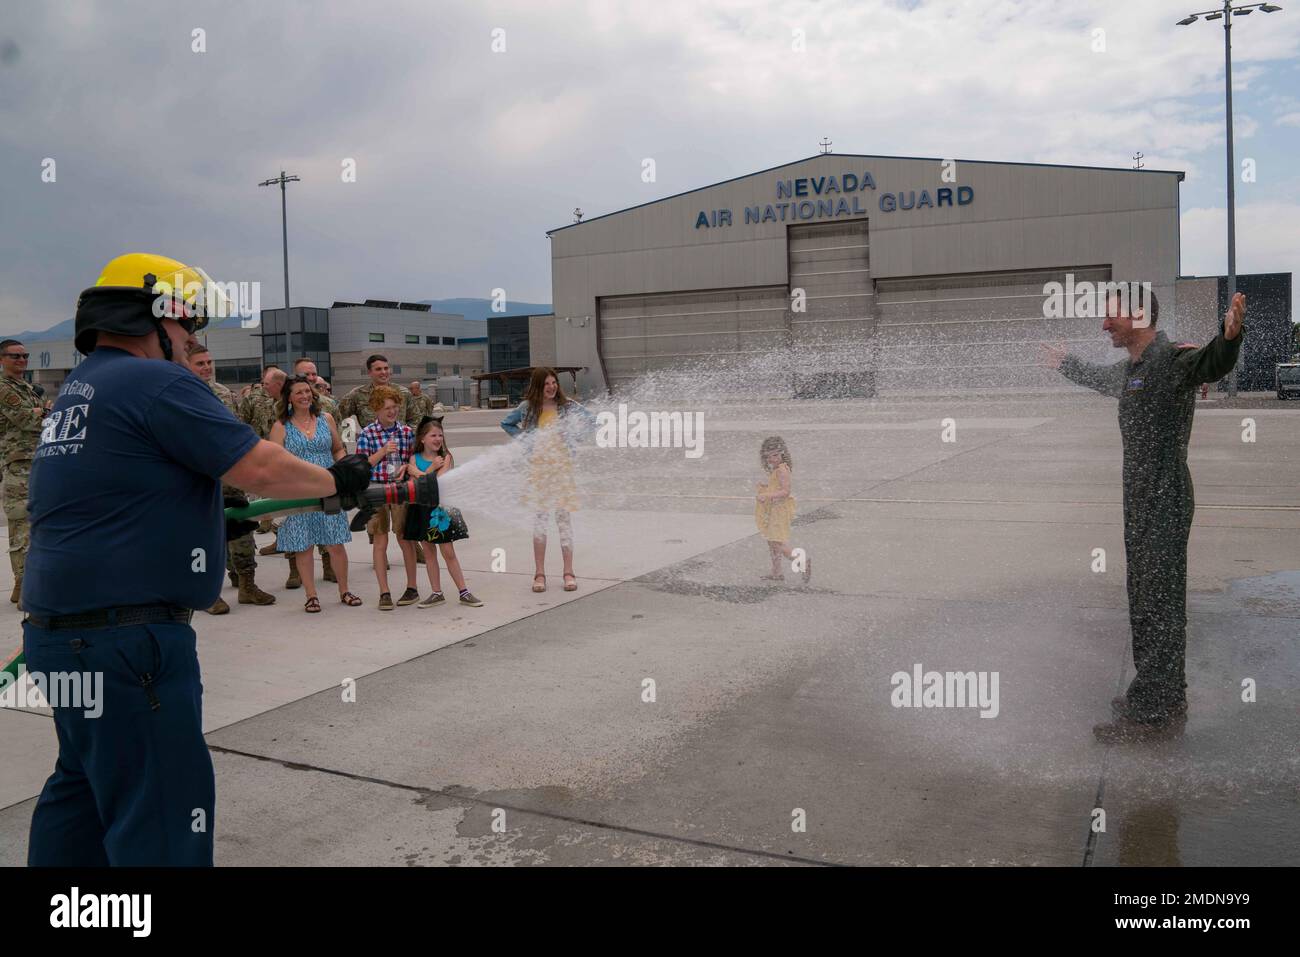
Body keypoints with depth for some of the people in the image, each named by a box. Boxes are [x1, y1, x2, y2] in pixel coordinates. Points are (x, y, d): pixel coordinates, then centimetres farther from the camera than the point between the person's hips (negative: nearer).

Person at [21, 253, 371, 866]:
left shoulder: (77, 389, 16)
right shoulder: (159, 383, -14)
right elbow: (261, 470, -17)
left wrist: (203, 518, 25)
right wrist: (337, 480, -1)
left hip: (63, 633, 10)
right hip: (126, 643, -10)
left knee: (85, 785, 24)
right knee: (164, 815, -4)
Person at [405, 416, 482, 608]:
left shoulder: (446, 457, -5)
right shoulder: (415, 458, 2)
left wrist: (416, 472, -17)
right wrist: (432, 468, -14)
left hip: (440, 509, -3)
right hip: (422, 508, 3)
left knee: (449, 553, 0)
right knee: (428, 552, 9)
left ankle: (464, 592, 6)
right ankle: (436, 593, 17)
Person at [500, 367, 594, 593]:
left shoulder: (568, 406, 0)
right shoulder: (527, 408, 3)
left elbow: (593, 422, 6)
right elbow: (506, 423, 18)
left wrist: (573, 437, -2)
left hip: (563, 466, -1)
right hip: (538, 466, 1)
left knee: (564, 519, 1)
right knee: (540, 520, 4)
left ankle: (568, 573, 7)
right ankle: (539, 574, 10)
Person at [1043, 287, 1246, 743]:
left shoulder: (1174, 361, -15)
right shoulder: (1128, 370, 15)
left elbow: (1212, 364, -37)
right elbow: (1098, 377, 39)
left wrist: (1229, 336, -60)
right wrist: (1065, 364, 56)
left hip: (1166, 505, -10)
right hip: (1140, 503, 10)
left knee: (1159, 607, -5)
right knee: (1144, 603, 16)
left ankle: (1154, 713, 2)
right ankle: (1153, 697, 27)